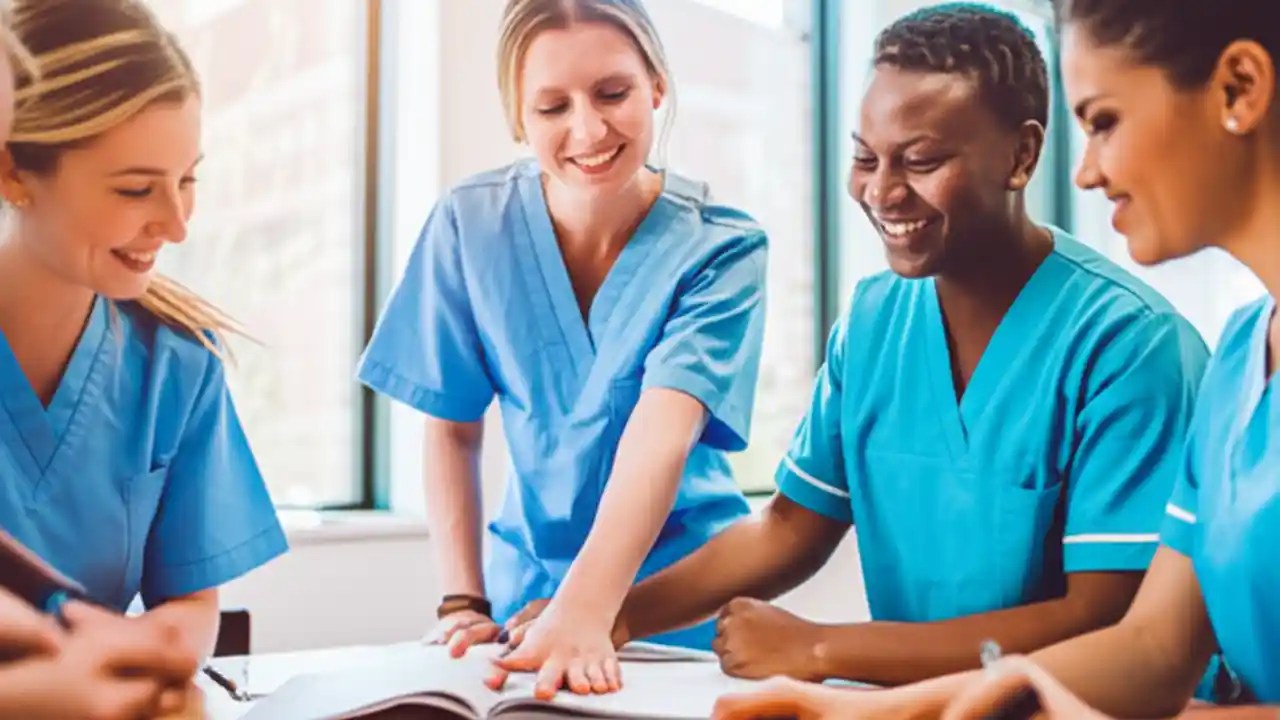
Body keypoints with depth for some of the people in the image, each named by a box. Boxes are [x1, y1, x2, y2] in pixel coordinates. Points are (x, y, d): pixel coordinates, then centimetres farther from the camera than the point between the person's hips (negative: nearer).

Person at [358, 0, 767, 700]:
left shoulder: (719, 246, -17)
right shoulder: (471, 222, -11)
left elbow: (661, 434, -30)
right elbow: (452, 429, -4)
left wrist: (584, 611, -43)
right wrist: (463, 602, -11)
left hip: (680, 586, -1)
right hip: (529, 577, 2)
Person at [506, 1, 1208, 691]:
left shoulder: (1127, 344, -16)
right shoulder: (870, 322, 2)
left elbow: (1107, 625, -19)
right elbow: (792, 527, 8)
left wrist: (817, 649, -19)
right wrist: (615, 615, -6)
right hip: (906, 698, 4)